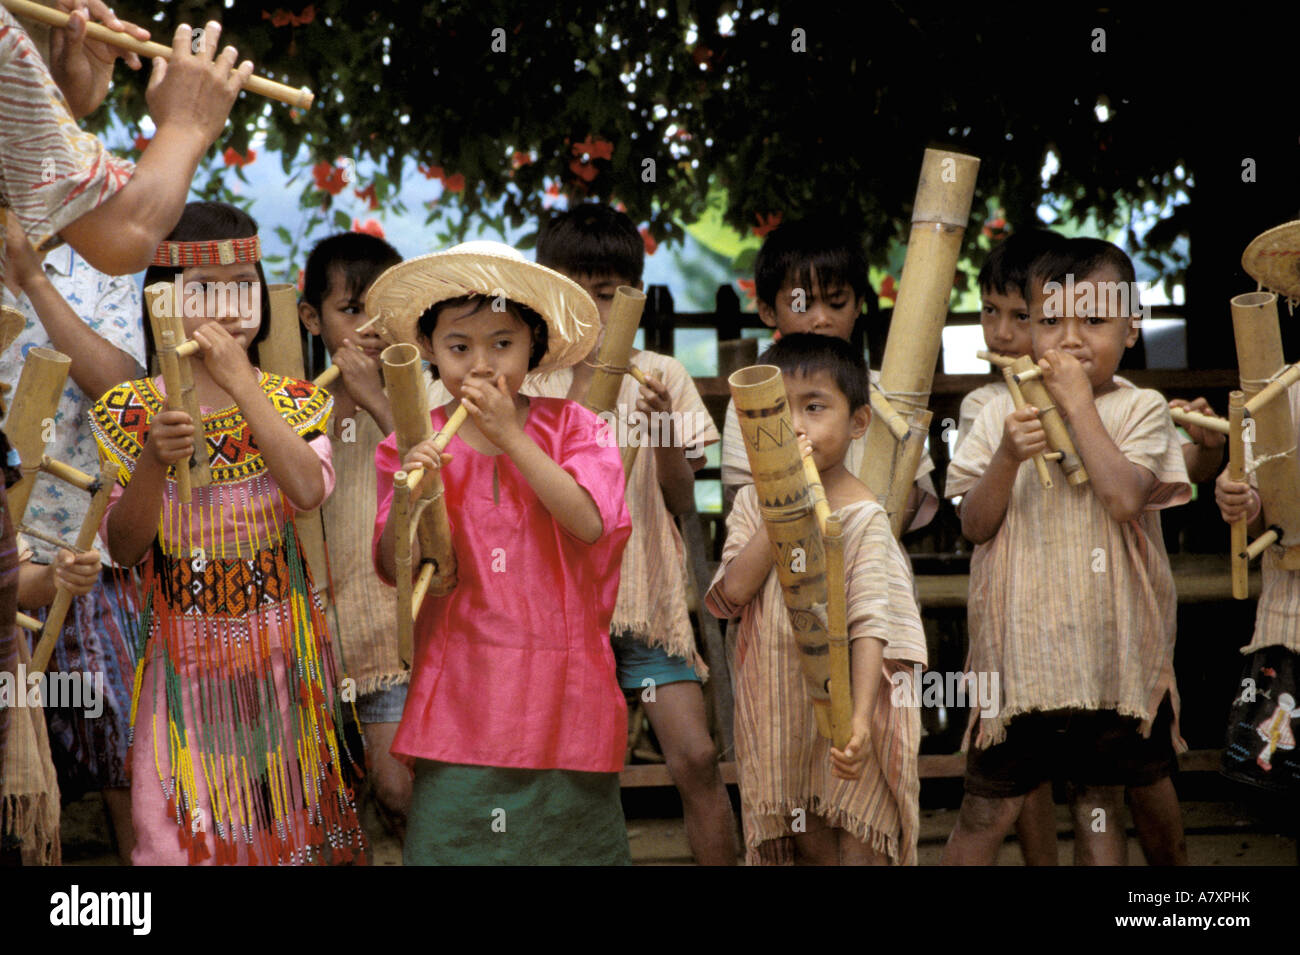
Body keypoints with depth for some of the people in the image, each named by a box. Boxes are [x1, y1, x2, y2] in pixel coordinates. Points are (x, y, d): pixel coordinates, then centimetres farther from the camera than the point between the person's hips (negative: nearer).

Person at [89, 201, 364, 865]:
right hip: (181, 653, -1)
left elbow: (309, 490, -19)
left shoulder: (293, 401, 2)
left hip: (280, 651, 1)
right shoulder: (130, 410, 0)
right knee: (182, 830, -3)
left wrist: (240, 381, -19)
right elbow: (123, 548, -6)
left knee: (285, 821, 5)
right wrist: (154, 461, -24)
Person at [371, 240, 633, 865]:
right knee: (451, 834, -3)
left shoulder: (569, 427, 3)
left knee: (571, 831, 3)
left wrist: (510, 436, -14)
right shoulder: (416, 443, 5)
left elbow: (588, 522, -14)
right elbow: (394, 568, 1)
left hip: (558, 686, 0)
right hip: (462, 691, 0)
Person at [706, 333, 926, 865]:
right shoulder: (753, 503, 3)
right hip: (782, 716, 4)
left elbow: (870, 625, -19)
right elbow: (730, 594, -12)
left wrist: (860, 719, -32)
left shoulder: (862, 517, -11)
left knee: (858, 851, -3)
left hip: (847, 715, -4)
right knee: (811, 850, 12)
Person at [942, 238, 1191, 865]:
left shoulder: (1140, 409, -1)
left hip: (1113, 647, -1)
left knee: (1099, 802, 10)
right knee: (988, 808, 4)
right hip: (1021, 647, 1)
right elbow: (975, 525, 1)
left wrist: (1077, 402, -15)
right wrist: (1008, 456, -16)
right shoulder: (1002, 414, 5)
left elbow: (1124, 499, -18)